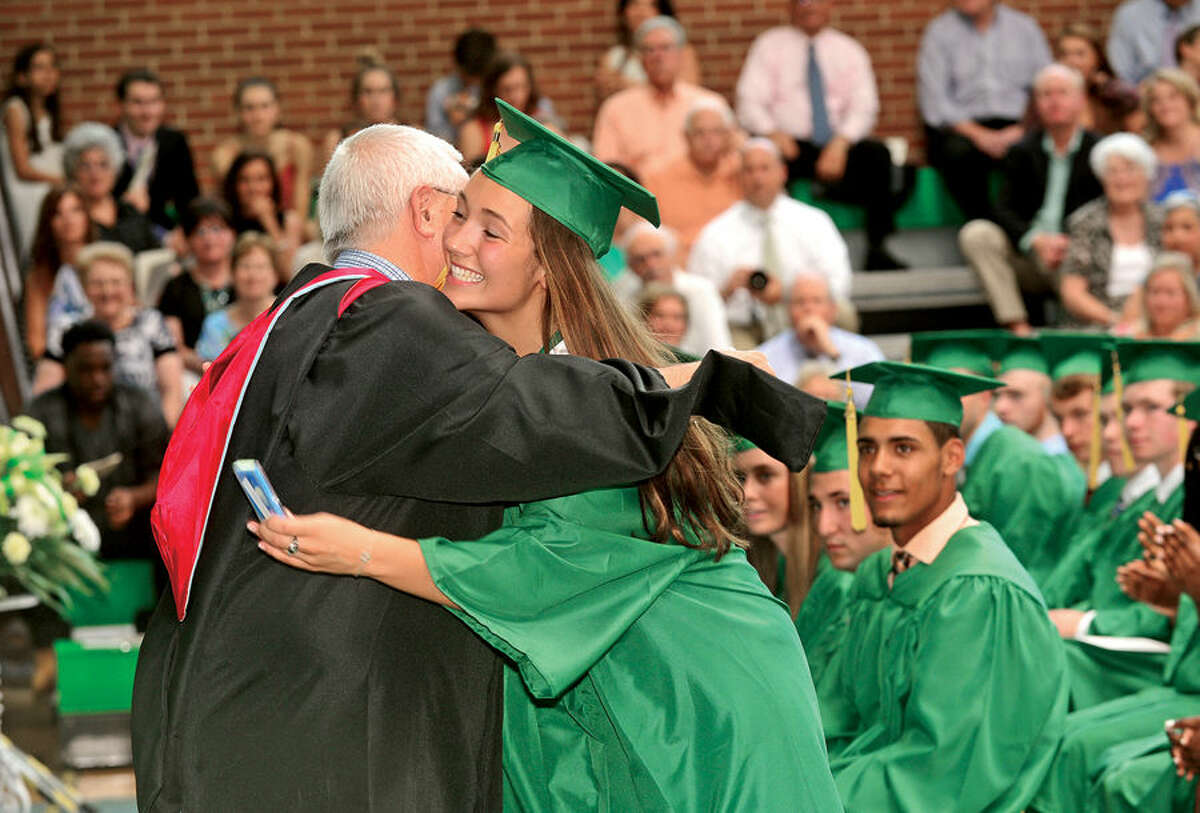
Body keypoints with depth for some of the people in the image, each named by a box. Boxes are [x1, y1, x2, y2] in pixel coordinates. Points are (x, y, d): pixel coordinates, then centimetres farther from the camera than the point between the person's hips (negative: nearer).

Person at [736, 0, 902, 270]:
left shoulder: (848, 50, 15)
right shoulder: (770, 44, 11)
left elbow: (863, 107, 3)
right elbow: (750, 103, 3)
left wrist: (840, 143, -17)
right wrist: (773, 133, -19)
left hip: (839, 146, 2)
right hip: (791, 144, -1)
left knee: (878, 154, -30)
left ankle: (877, 250, -28)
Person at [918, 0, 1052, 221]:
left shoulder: (1025, 27, 14)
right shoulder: (939, 31, 9)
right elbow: (933, 101, -1)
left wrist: (1023, 129, -12)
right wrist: (977, 134, -15)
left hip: (1015, 126, 1)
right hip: (963, 127, -1)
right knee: (957, 152, -36)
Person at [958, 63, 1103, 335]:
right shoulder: (1022, 152, 9)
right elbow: (1004, 209, -2)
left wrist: (1071, 245, -23)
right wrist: (1036, 241, -21)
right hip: (1027, 256, 3)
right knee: (976, 234, -23)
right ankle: (1016, 325, -27)